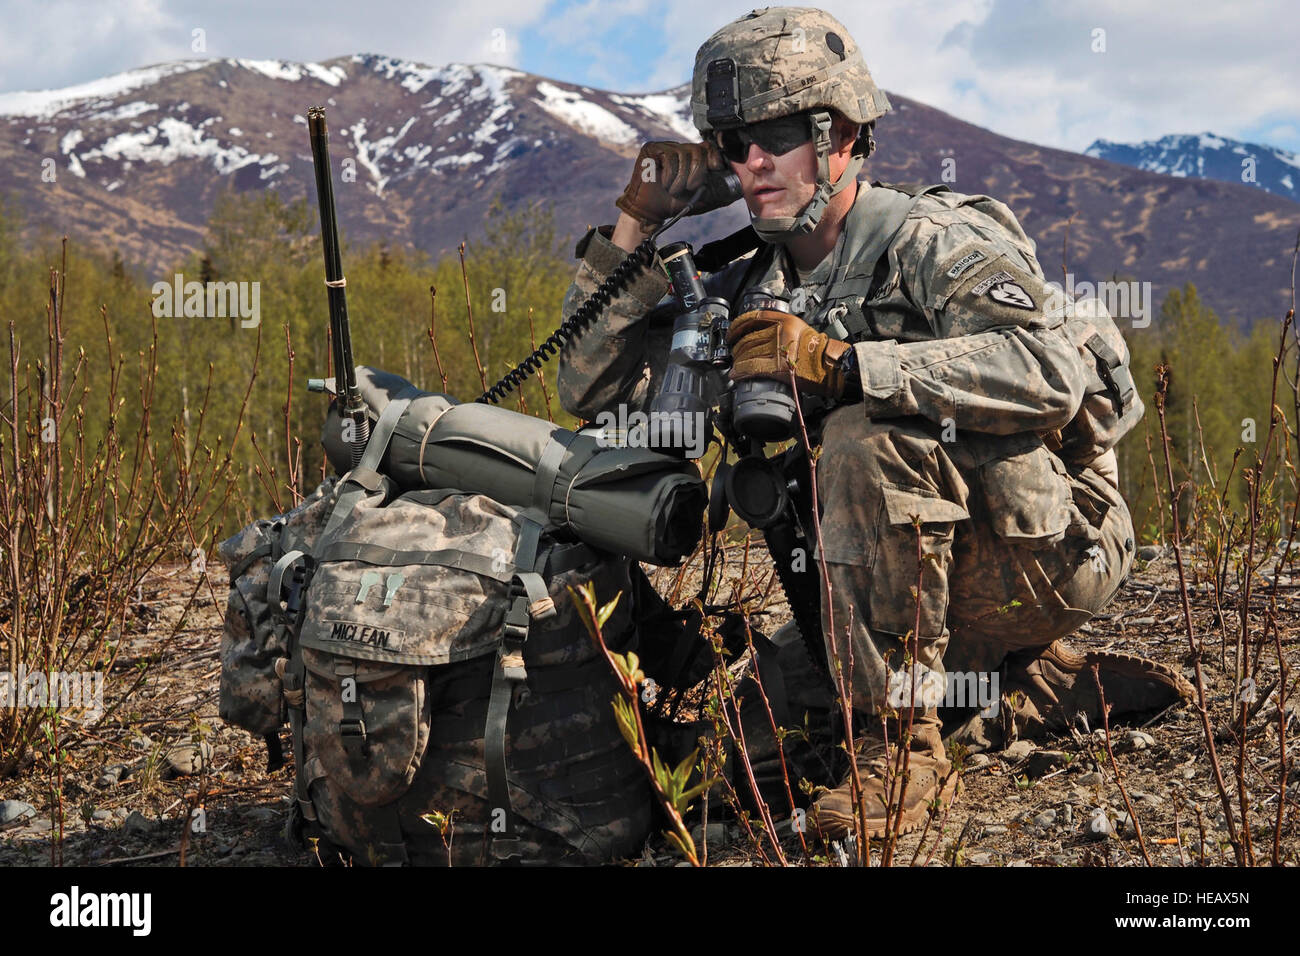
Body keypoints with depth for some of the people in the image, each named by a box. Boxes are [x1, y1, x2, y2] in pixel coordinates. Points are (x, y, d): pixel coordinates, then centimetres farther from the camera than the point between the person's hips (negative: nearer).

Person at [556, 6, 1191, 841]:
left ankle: (905, 741, -21)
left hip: (1052, 545, -8)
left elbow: (1053, 371, -32)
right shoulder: (754, 287, 6)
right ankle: (1061, 686, 13)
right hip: (929, 573, 8)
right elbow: (597, 387, 6)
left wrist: (839, 361, -35)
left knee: (865, 436, -30)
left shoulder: (933, 240, -14)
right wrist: (636, 228, -4)